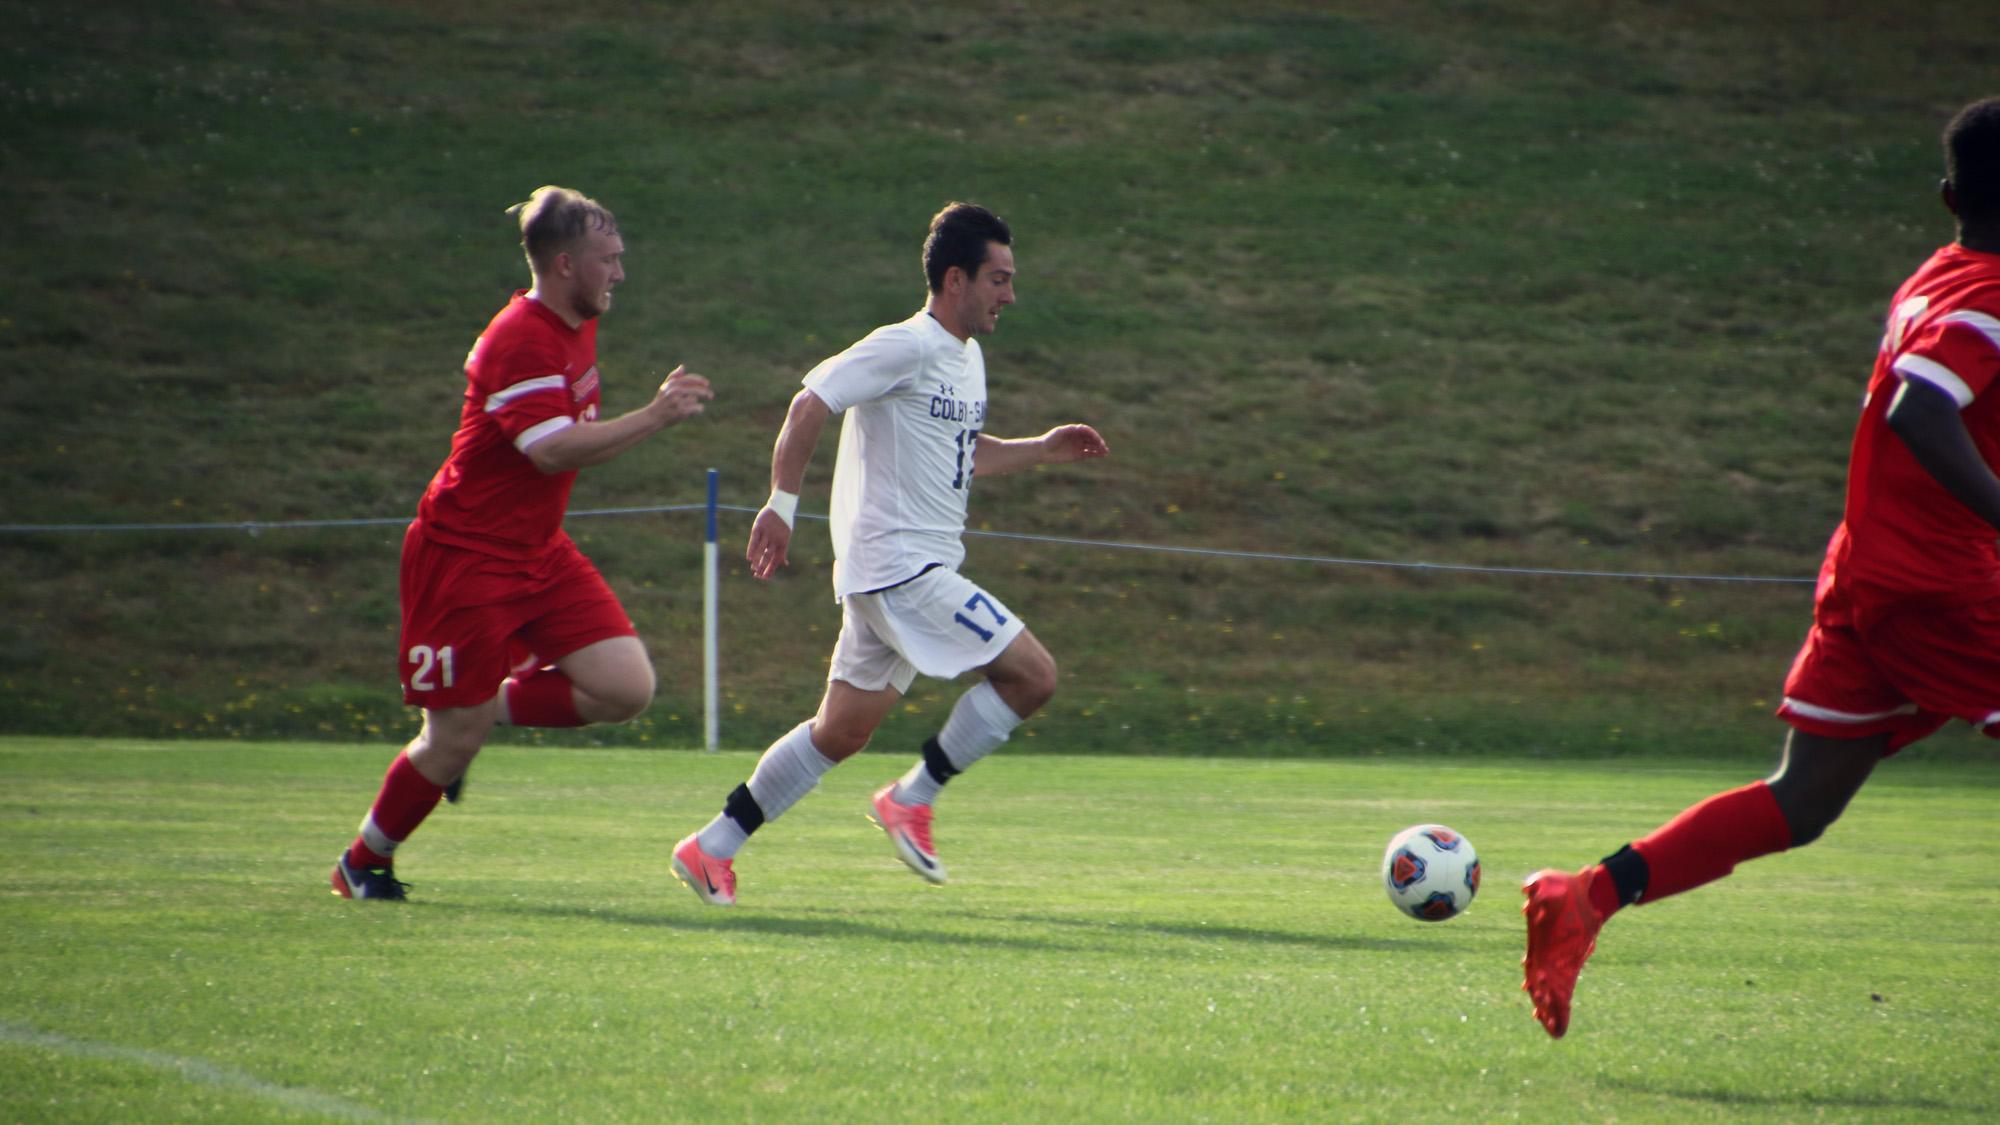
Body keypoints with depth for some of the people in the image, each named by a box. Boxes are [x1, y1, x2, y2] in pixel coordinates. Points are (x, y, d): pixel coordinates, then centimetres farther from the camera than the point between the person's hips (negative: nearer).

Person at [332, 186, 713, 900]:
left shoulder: (575, 327, 9)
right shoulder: (521, 343, -21)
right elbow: (553, 449, -33)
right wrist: (655, 418, -32)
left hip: (538, 553, 9)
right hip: (465, 557, -9)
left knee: (626, 687, -7)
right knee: (456, 739, -3)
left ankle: (491, 707, 13)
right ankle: (362, 864, 19)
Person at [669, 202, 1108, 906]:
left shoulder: (967, 357, 17)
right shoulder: (906, 347, -13)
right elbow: (811, 405, -16)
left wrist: (1042, 450, 19)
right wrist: (782, 504, -19)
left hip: (921, 570, 10)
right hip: (899, 566, -10)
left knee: (841, 731, 11)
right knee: (1032, 674, -12)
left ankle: (713, 847, 15)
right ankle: (912, 797, -2)